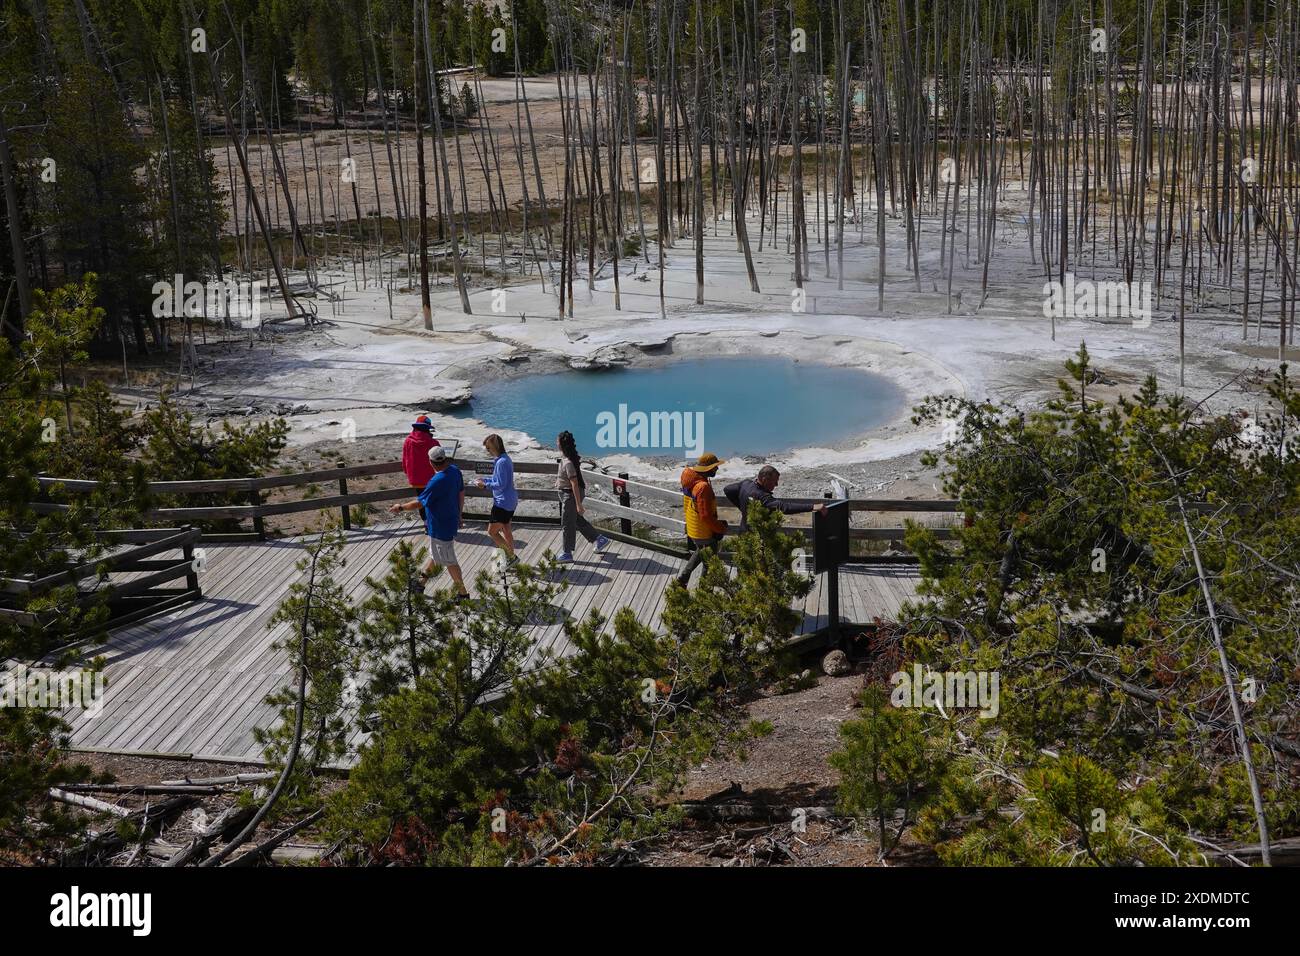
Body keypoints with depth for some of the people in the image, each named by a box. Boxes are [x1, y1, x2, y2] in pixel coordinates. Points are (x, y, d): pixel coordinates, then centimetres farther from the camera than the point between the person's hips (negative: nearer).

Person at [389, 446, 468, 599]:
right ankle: (427, 572, 53)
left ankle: (462, 592, 20)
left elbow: (419, 503, -22)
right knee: (435, 552, 31)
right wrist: (459, 515, 20)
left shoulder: (437, 482, -33)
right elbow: (461, 494, 5)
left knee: (448, 560, 8)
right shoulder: (455, 470, -8)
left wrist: (400, 507, -5)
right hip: (451, 520, 8)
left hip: (440, 528, -8)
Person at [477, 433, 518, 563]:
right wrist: (485, 480, 7)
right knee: (505, 529, 22)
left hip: (503, 502, -10)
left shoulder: (501, 462, -24)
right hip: (510, 501, 10)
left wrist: (485, 484, -12)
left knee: (492, 532, -1)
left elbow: (501, 484, -24)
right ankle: (511, 556, 32)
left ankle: (511, 556, 3)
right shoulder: (505, 459, 8)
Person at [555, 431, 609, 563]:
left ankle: (567, 554, 16)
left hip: (570, 495, -10)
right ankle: (600, 539, 30)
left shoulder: (568, 463, -27)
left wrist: (578, 504, -24)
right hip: (567, 494, 10)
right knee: (578, 521, 22)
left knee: (567, 524, 4)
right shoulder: (572, 457, 1)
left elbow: (574, 484, -26)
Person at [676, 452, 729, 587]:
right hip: (704, 533, -9)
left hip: (692, 529, 9)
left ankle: (683, 577, 34)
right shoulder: (703, 487, -30)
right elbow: (706, 516, -30)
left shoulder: (691, 481, 0)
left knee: (700, 552, 31)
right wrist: (722, 528, -16)